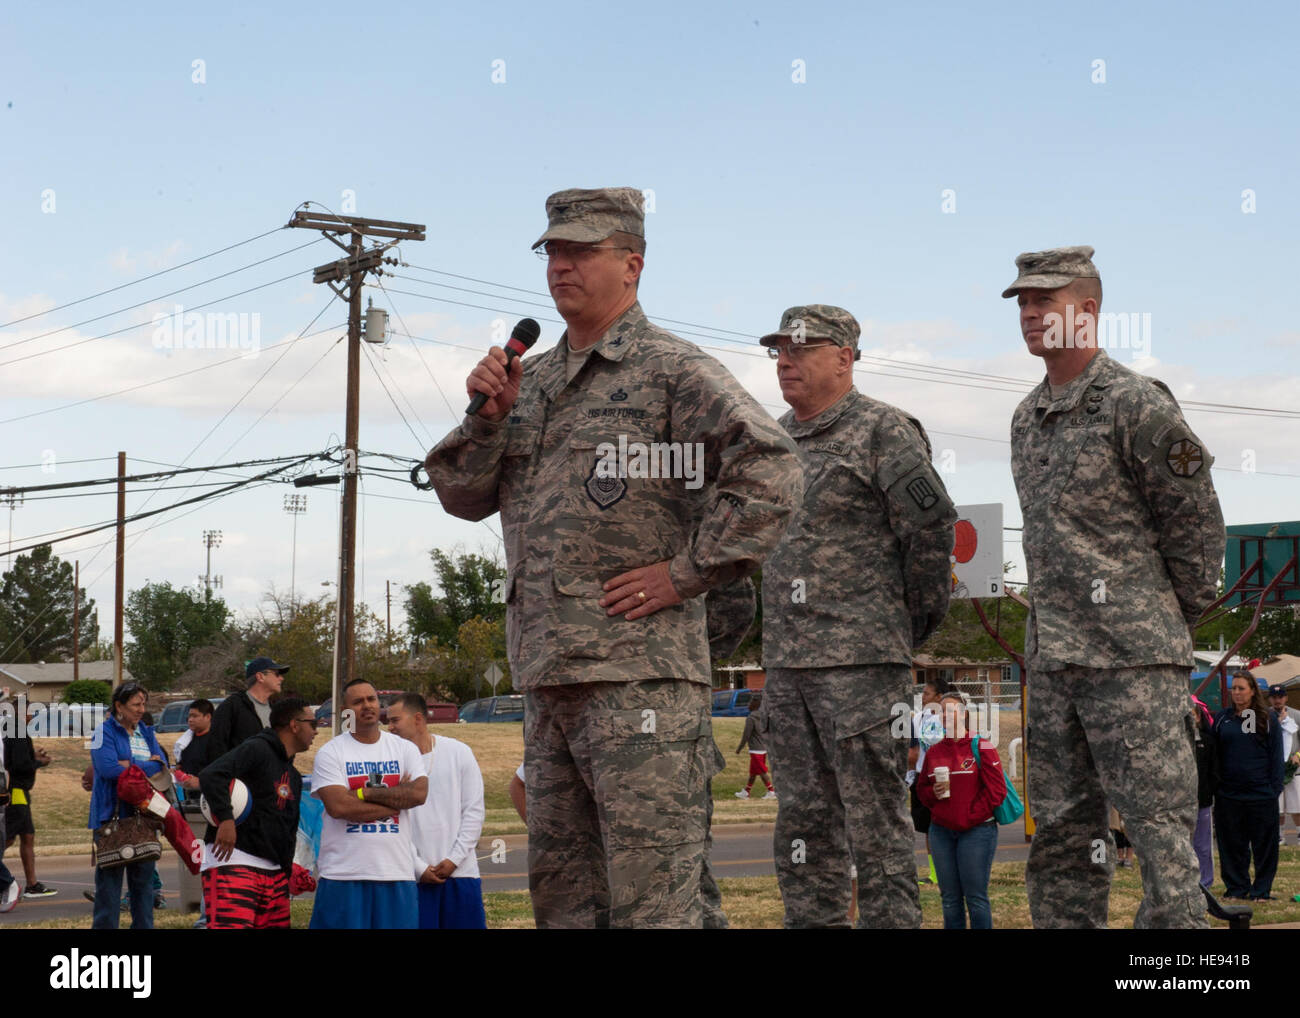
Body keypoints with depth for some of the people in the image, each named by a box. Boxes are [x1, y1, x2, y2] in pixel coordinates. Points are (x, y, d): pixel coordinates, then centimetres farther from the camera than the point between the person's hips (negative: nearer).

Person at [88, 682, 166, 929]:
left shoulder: (146, 732, 16)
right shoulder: (105, 732, -3)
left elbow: (162, 765, 2)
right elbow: (108, 768, -18)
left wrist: (130, 765, -12)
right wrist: (146, 766, -8)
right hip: (112, 816, -6)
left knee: (144, 878, 9)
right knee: (109, 879, -4)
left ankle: (144, 925, 16)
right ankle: (104, 925, 0)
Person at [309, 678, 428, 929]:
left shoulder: (405, 749, 10)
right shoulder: (330, 752, 1)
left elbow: (419, 793, -7)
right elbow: (338, 806, -13)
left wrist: (366, 793, -11)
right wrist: (395, 800, -7)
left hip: (396, 872, 3)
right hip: (343, 874, -2)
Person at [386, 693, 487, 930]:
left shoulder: (458, 752, 3)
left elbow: (474, 811, 2)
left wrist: (454, 859, -7)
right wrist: (419, 868, -9)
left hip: (461, 872, 0)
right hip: (414, 875, 0)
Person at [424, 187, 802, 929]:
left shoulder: (673, 370, -5)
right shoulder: (533, 381, 18)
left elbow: (771, 472, -16)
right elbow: (464, 497, 18)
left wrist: (684, 573, -15)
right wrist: (485, 416, 1)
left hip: (639, 673, -8)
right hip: (548, 673, 8)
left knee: (651, 894, -7)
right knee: (561, 888, 14)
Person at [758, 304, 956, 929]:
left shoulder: (883, 431, -6)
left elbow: (932, 528, -9)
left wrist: (916, 621, -2)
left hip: (862, 661, -7)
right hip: (786, 663, 7)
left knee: (875, 816, -6)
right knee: (804, 822, 11)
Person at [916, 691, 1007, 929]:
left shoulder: (980, 747, -5)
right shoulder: (933, 752, 10)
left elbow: (996, 789, -8)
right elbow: (921, 789, 19)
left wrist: (972, 816, -13)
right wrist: (933, 793, -4)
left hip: (976, 831, -5)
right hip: (941, 832, 5)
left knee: (976, 897, -4)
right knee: (949, 898, 8)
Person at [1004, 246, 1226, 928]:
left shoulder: (1136, 404, -8)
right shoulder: (1027, 418, 16)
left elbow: (1197, 522, -4)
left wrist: (1174, 619, 3)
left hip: (1133, 658, -8)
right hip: (1050, 660, 8)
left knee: (1158, 824, -7)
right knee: (1061, 833, 9)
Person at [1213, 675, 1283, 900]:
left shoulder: (1267, 719, 4)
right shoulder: (1222, 719, 9)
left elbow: (1276, 755, 3)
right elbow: (1214, 754, 11)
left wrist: (1275, 788, -4)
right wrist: (1214, 786, 4)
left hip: (1261, 794, -2)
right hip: (1228, 794, 2)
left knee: (1263, 844, 2)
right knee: (1232, 844, 6)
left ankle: (1262, 889, 10)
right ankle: (1236, 888, 16)